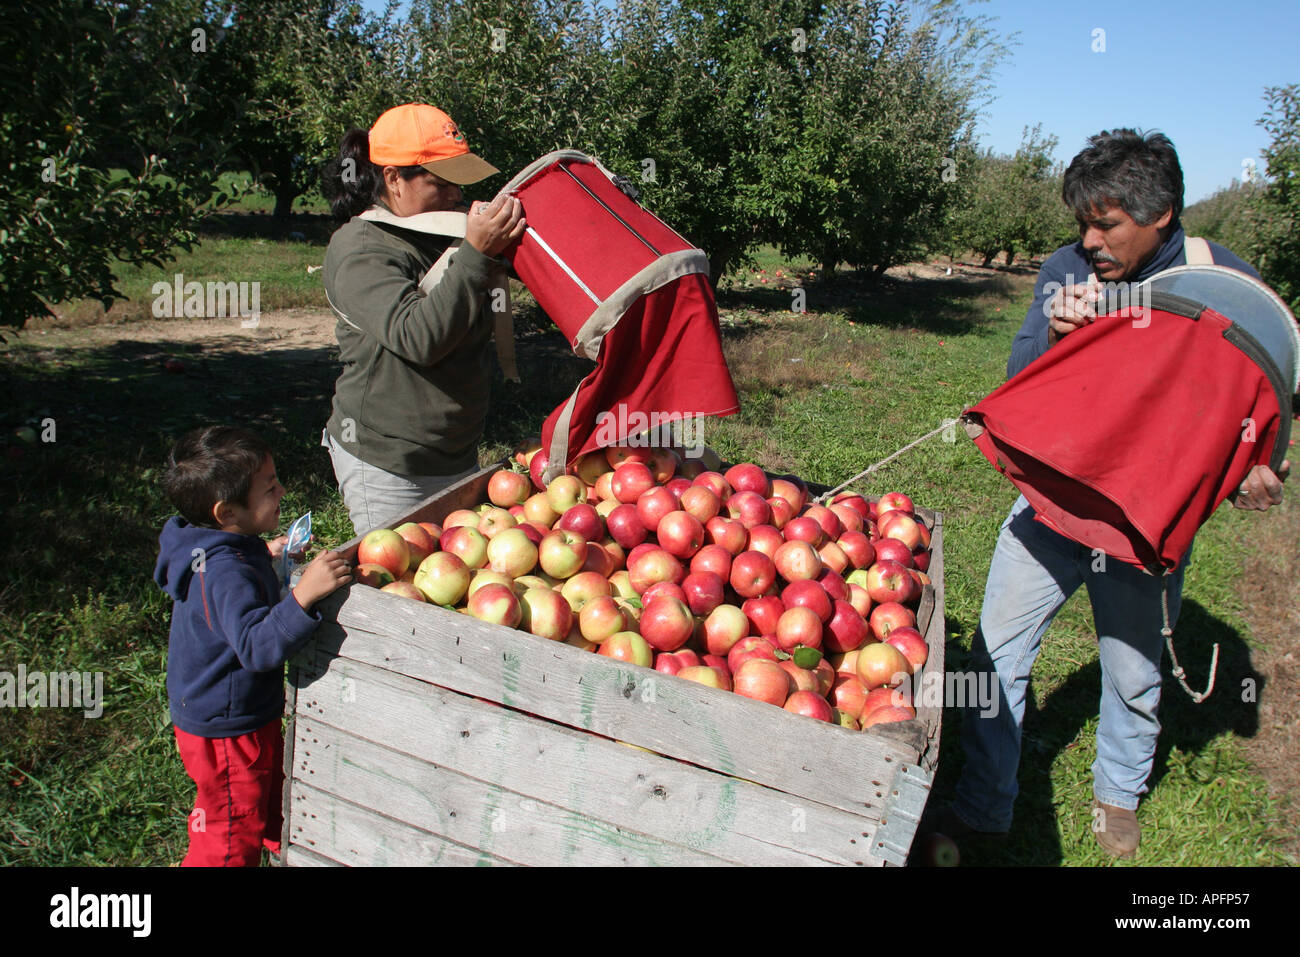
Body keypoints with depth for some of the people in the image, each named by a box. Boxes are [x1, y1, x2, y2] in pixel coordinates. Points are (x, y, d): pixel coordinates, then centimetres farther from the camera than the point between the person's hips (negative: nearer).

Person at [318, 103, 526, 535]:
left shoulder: (447, 231, 9)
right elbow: (418, 337, -28)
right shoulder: (358, 249, -14)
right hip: (386, 463, -7)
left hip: (458, 451, 7)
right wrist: (475, 254, -33)